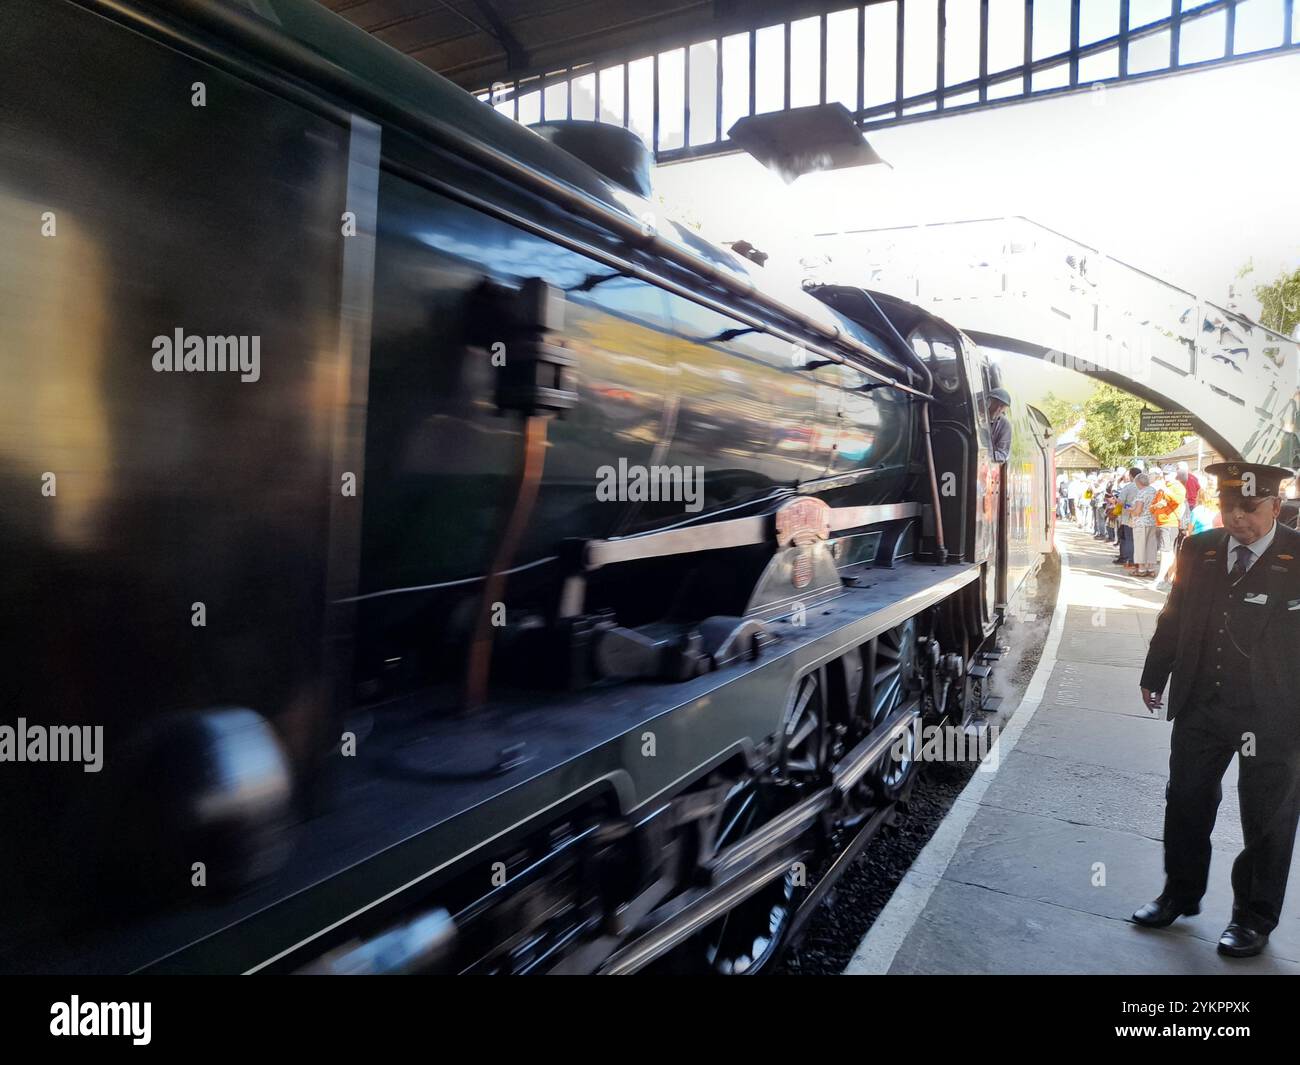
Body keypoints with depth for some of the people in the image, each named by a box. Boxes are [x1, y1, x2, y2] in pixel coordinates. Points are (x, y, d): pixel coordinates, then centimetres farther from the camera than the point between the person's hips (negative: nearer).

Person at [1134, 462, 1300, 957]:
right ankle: (1180, 895, 35)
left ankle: (1254, 918, 31)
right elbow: (1174, 617, 10)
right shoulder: (1198, 550, 0)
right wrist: (1155, 676, 15)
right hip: (1200, 707, 4)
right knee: (1186, 803, 16)